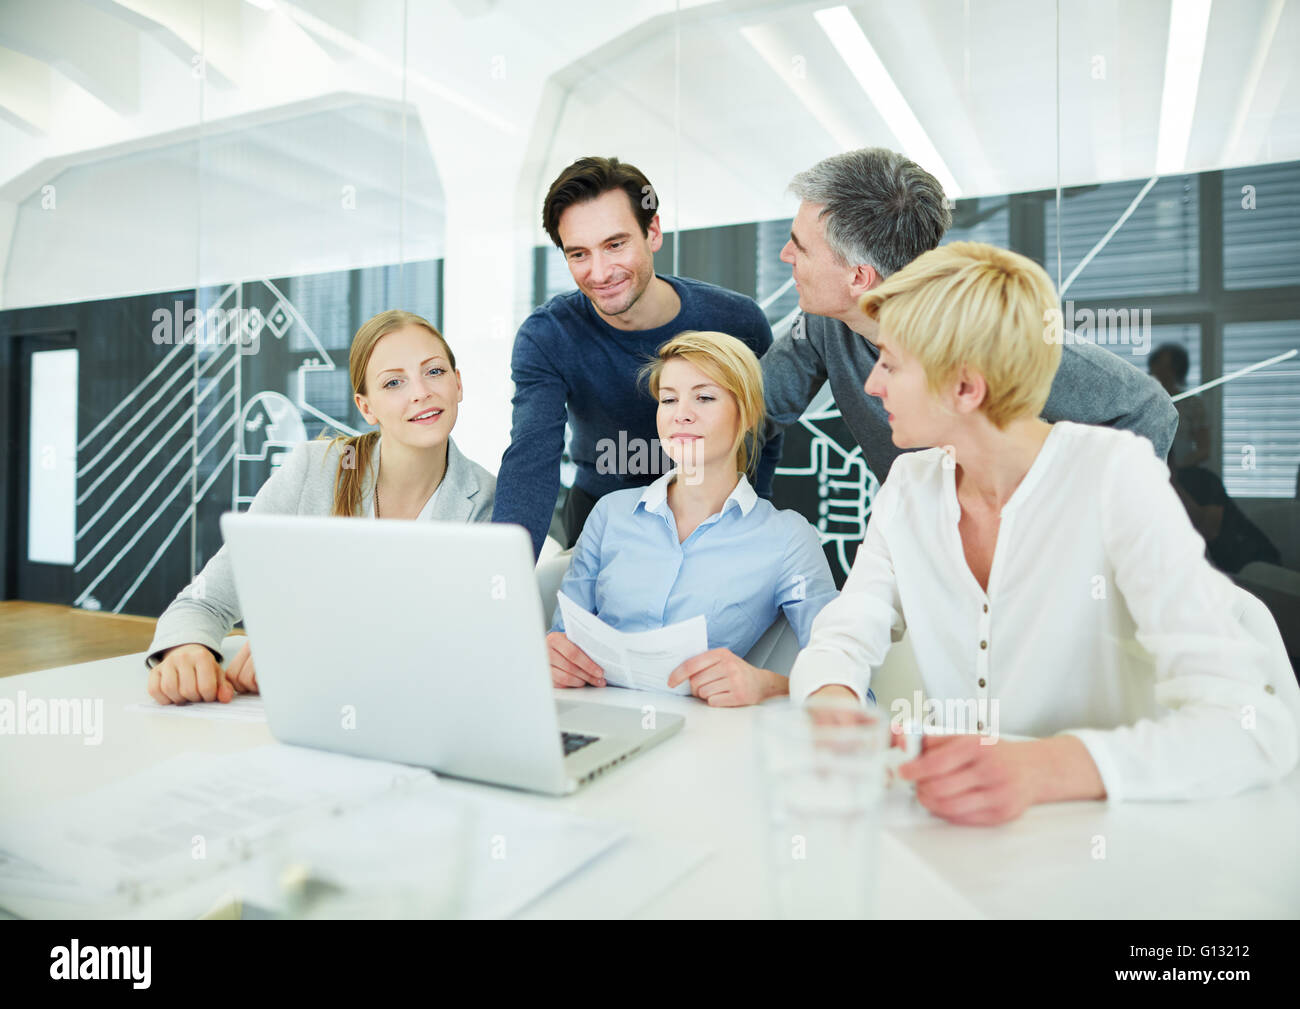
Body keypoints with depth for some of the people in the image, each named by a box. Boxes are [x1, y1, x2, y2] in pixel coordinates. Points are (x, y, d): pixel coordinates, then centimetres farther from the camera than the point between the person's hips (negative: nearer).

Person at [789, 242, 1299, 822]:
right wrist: (834, 705, -24)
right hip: (961, 820, 4)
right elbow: (840, 640, -1)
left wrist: (1040, 769, -38)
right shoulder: (910, 486, 0)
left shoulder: (1113, 475, -15)